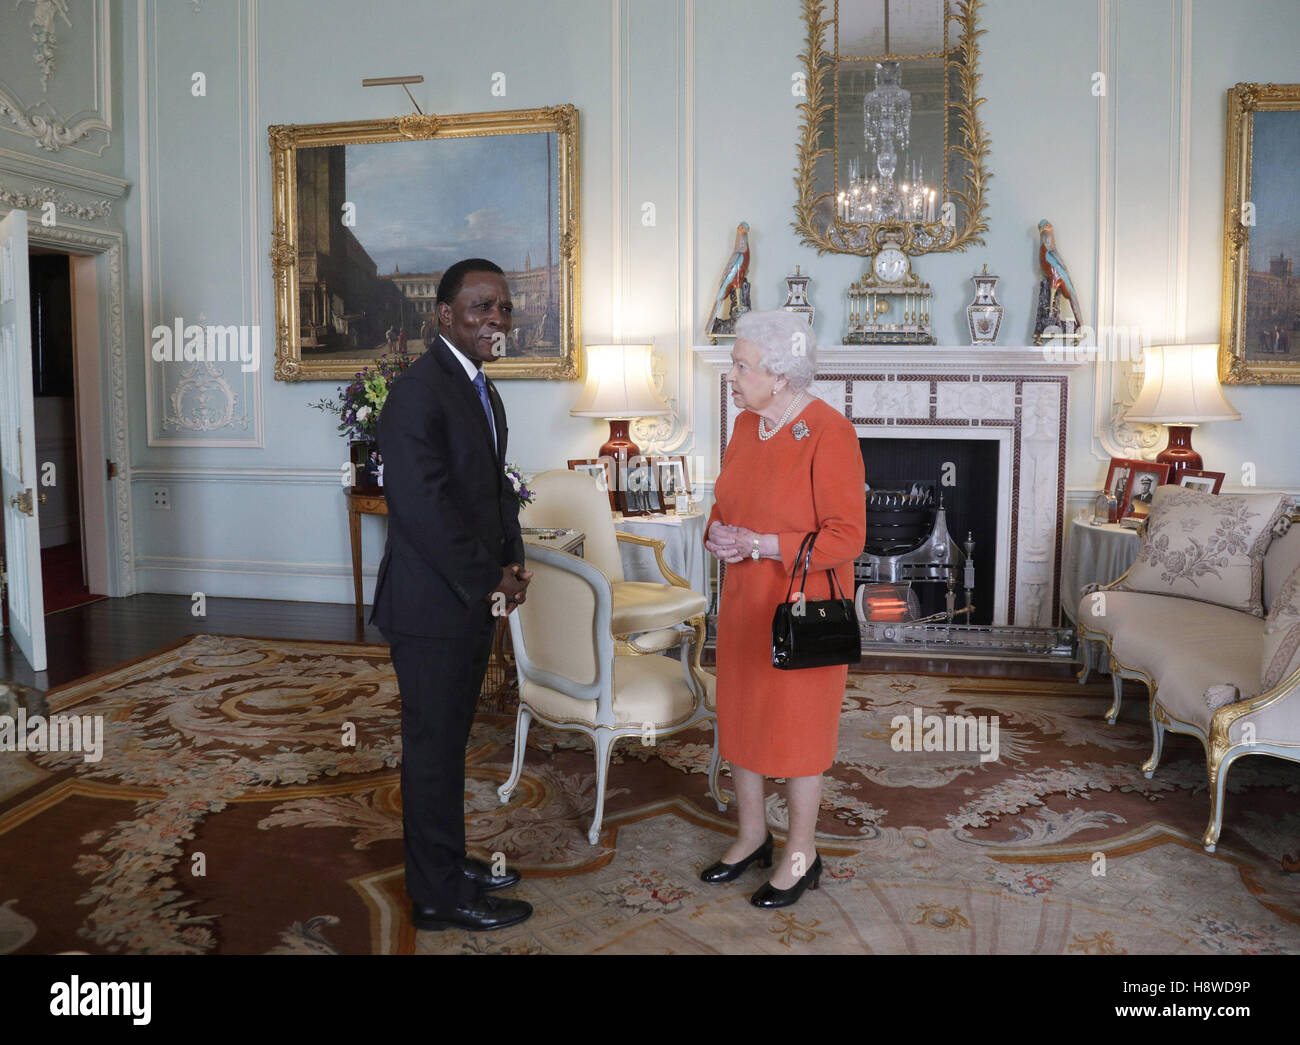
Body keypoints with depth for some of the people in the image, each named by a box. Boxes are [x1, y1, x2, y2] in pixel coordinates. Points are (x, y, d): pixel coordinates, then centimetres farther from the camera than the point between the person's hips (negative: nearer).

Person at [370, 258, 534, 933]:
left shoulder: (480, 389, 14)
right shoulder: (419, 390, -18)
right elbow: (422, 508, -25)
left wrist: (510, 563, 3)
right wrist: (489, 582, -16)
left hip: (473, 600, 9)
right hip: (433, 605, -9)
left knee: (448, 742, 20)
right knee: (434, 747, 4)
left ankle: (445, 861, 35)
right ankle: (440, 894, 19)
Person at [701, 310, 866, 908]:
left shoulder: (828, 434, -18)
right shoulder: (746, 424, 5)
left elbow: (847, 538, -19)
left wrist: (761, 544, -23)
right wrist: (719, 533, -6)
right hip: (744, 601, 7)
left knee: (798, 723, 6)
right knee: (740, 713, 15)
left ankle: (802, 854, 25)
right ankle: (752, 835, 35)